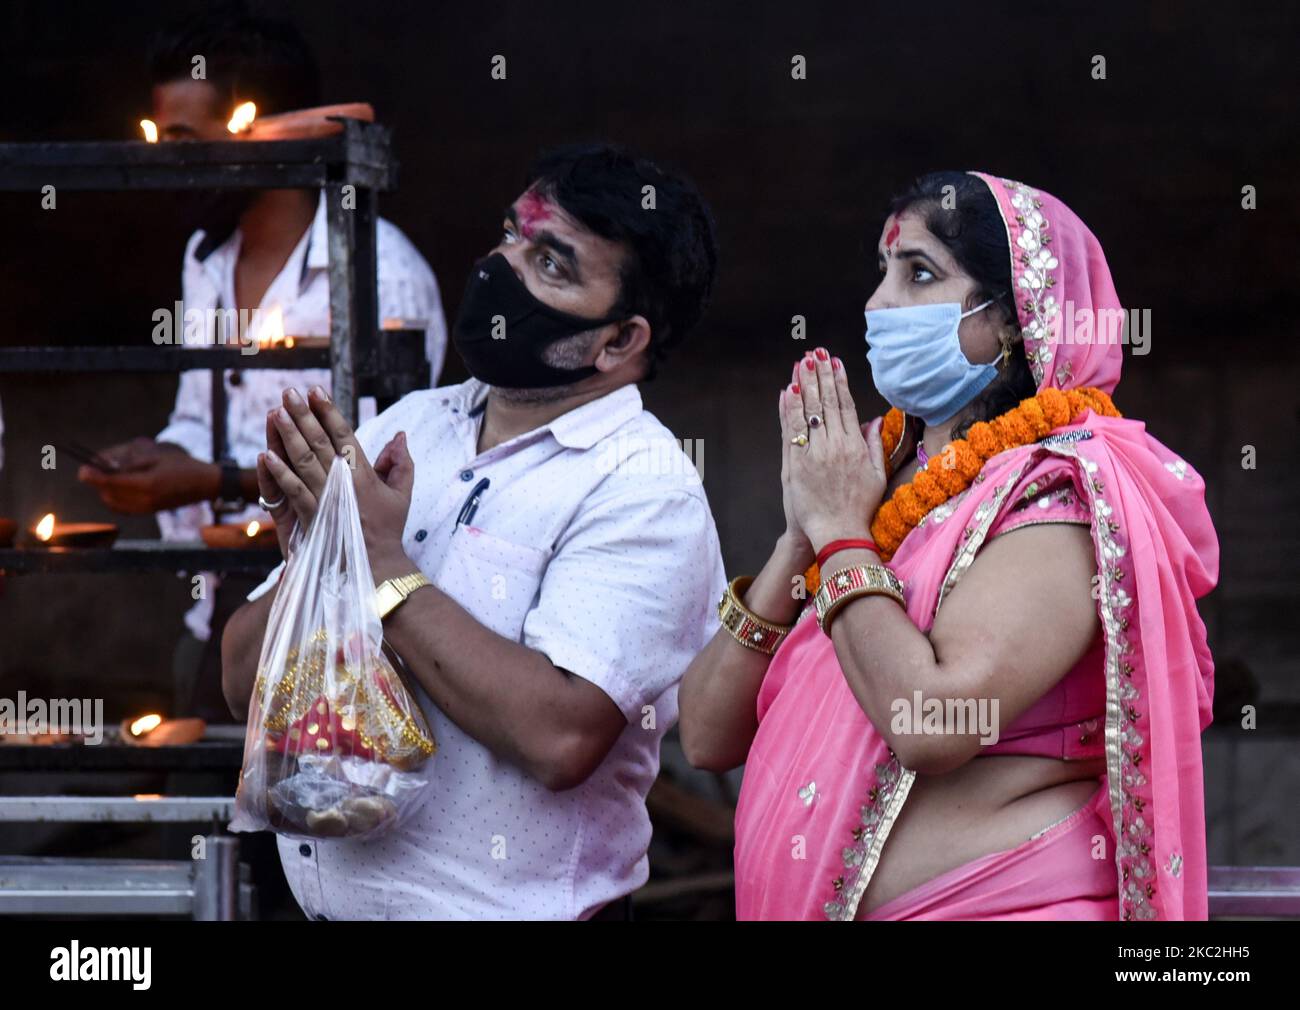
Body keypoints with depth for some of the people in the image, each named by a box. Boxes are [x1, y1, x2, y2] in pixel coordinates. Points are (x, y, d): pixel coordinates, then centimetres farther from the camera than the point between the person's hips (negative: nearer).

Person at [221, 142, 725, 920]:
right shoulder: (407, 425, 4)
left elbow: (561, 736, -26)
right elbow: (248, 684, 3)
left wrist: (383, 564, -20)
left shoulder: (642, 488, -13)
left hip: (506, 904, -5)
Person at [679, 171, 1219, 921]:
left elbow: (933, 727, -27)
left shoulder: (1061, 491, -12)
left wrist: (842, 537, -14)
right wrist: (801, 539, -5)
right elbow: (709, 735, 5)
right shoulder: (882, 472, 9)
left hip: (997, 899, -7)